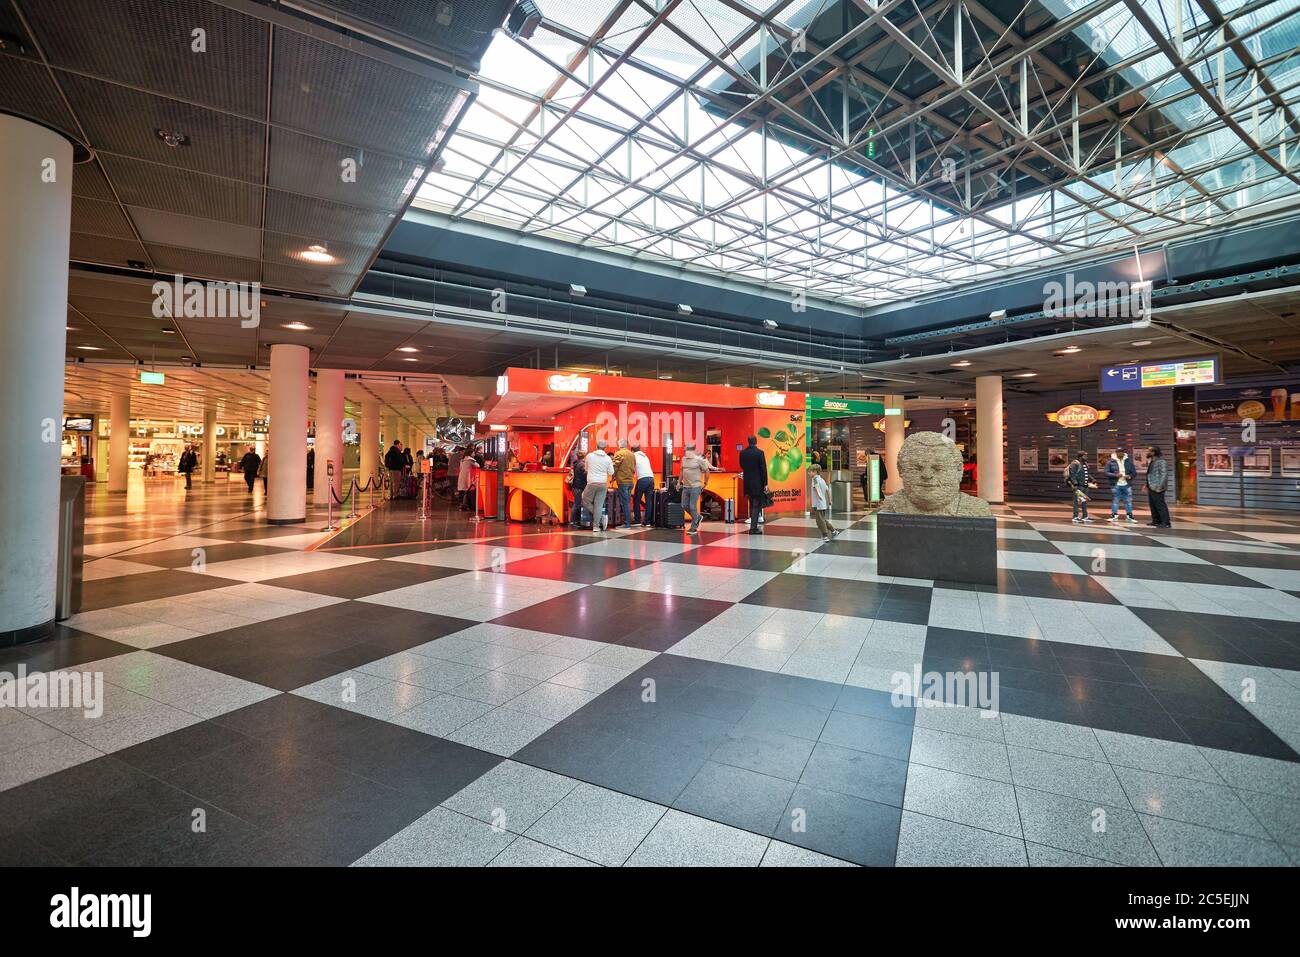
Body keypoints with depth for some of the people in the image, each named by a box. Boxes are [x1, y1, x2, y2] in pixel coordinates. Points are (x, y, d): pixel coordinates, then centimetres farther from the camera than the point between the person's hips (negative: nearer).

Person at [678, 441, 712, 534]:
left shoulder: (699, 459, -10)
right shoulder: (684, 459, 8)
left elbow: (707, 471, -3)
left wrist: (705, 484, -1)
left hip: (695, 487, -6)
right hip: (685, 487, 7)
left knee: (692, 507, -6)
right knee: (684, 506, 9)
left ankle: (693, 528, 5)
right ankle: (698, 517, 33)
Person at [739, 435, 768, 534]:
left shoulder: (742, 452, 1)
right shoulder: (759, 452, -12)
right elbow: (763, 468, -12)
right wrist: (765, 483, -8)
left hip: (747, 482, 5)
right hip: (758, 482, -5)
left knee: (752, 504, 17)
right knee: (757, 505, 1)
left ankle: (754, 525, 22)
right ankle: (753, 528, -3)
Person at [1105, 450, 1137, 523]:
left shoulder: (1129, 461, 8)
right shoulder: (1111, 462, 0)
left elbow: (1134, 472, 10)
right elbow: (1106, 473, -3)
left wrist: (1129, 476, -10)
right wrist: (1115, 475, -18)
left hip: (1127, 485, 2)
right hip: (1116, 485, -2)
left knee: (1128, 501, 5)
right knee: (1115, 501, 2)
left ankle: (1129, 516, 13)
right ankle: (1114, 516, 9)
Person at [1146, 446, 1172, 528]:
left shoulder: (1161, 462, -12)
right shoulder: (1151, 462, 17)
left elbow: (1164, 475, -19)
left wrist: (1160, 486, -23)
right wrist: (1147, 485, 21)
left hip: (1157, 488, -10)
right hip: (1151, 487, 10)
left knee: (1160, 505, -9)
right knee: (1153, 505, 13)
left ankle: (1166, 523, -6)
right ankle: (1156, 521, 21)